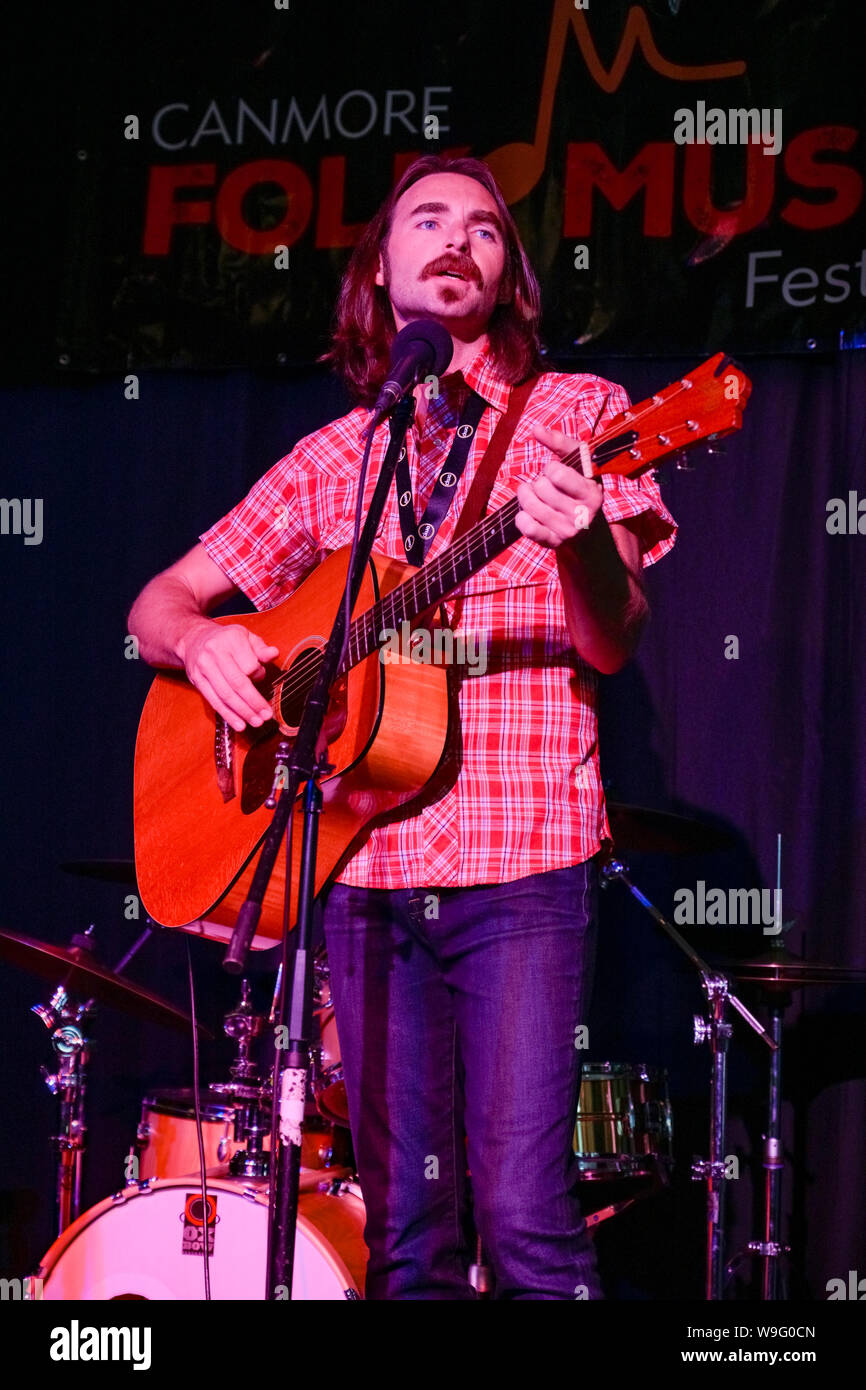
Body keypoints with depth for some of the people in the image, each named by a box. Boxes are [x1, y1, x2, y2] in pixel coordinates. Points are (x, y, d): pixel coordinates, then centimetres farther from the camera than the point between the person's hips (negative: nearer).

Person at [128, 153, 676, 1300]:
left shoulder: (578, 414, 7)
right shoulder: (334, 458, 16)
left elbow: (611, 645, -3)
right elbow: (158, 602, 19)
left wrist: (581, 544, -26)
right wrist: (201, 640, -5)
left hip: (521, 863, -3)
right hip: (367, 866, 3)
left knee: (524, 1214, -13)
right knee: (406, 1227, 3)